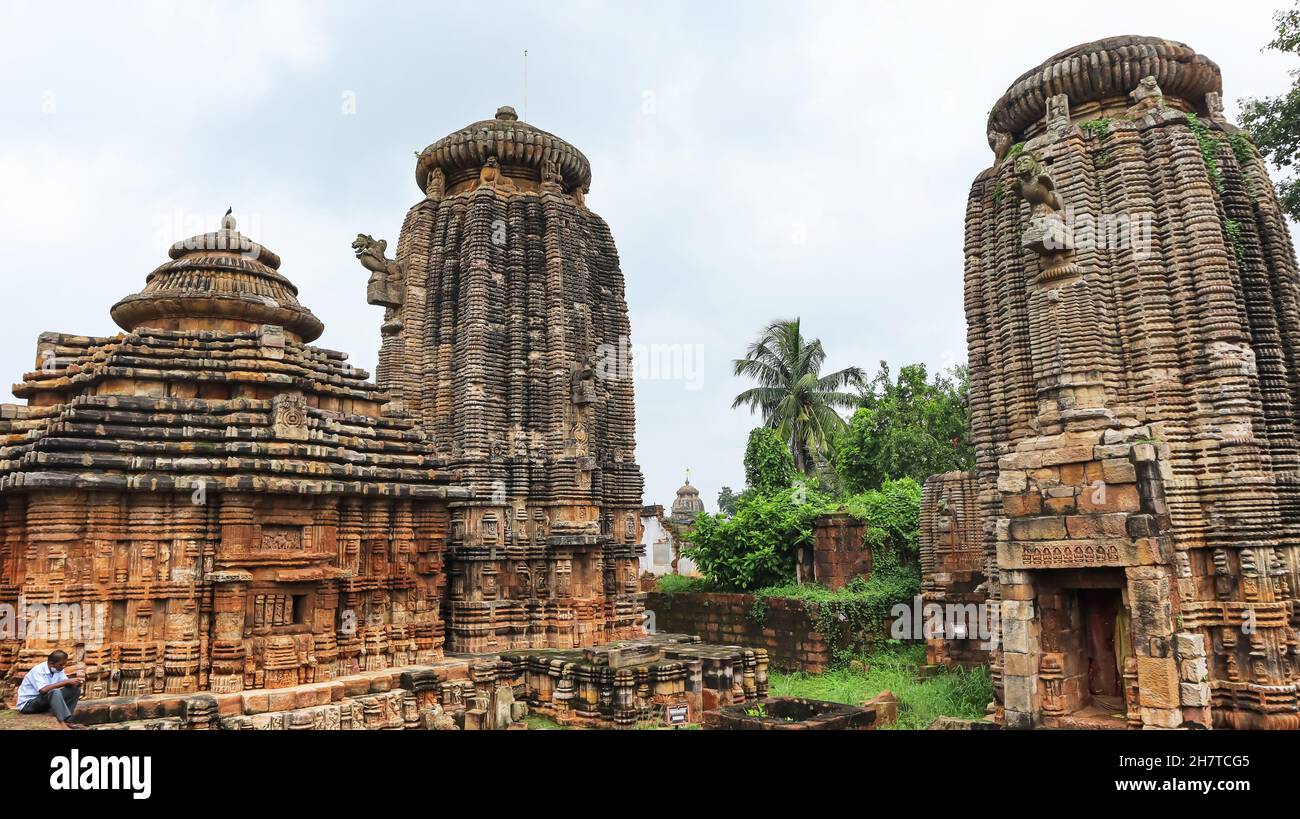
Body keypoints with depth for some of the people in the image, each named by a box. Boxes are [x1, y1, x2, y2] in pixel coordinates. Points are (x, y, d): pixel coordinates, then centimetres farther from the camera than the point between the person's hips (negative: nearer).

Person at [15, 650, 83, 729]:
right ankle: (63, 723, -42)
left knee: (75, 688, -8)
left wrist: (76, 682, -25)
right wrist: (66, 682, -35)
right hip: (27, 703, -8)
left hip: (45, 702, 8)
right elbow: (43, 690, -37)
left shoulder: (58, 669, -1)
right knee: (54, 692, -36)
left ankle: (64, 718, -16)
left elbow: (67, 684, -2)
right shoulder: (37, 671, -23)